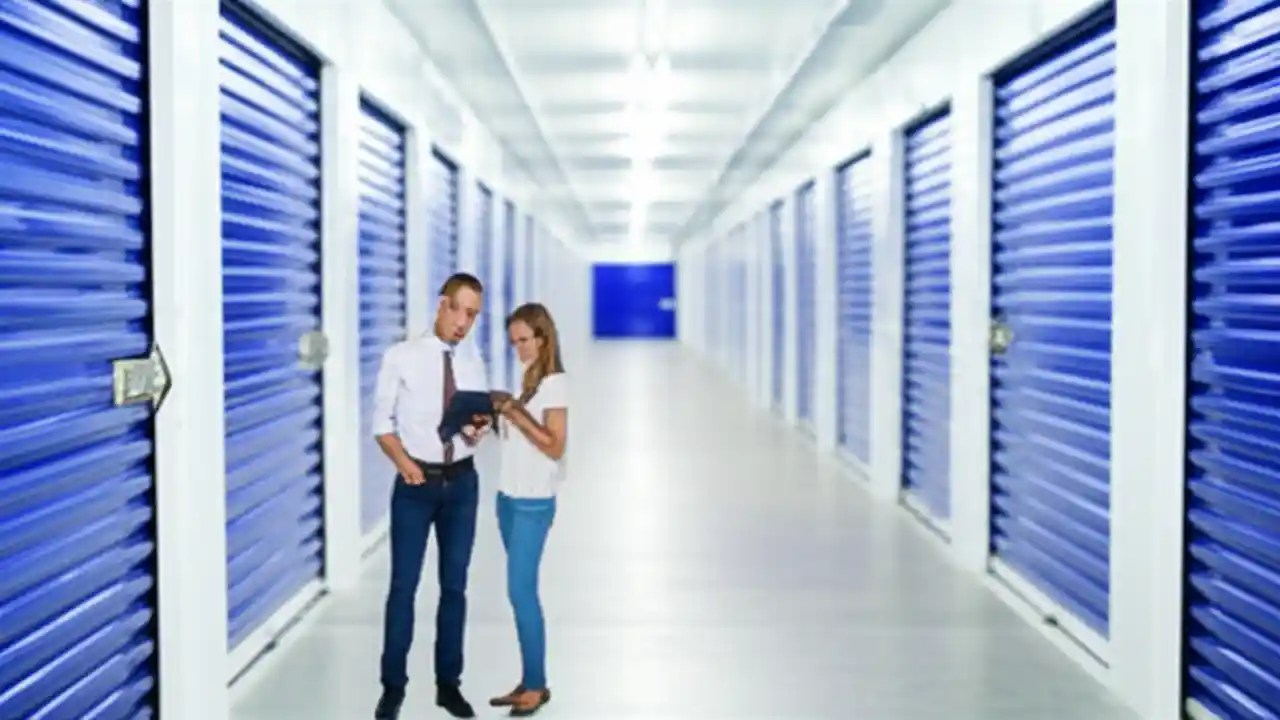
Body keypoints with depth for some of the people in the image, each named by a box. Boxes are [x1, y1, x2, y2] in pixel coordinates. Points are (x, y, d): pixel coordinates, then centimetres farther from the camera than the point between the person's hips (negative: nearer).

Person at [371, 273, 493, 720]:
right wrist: (403, 462, -17)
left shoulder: (474, 361, 1)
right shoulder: (400, 357, -8)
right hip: (416, 482, -3)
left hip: (462, 482, 3)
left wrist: (480, 428, -14)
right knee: (403, 586, 2)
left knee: (455, 585, 12)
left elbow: (483, 414, 8)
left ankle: (448, 682, 25)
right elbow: (382, 421, -4)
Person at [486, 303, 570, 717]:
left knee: (521, 590, -6)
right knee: (521, 590, 8)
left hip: (534, 501, -7)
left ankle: (537, 684, 4)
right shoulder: (523, 376, 11)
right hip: (508, 496, 7)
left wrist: (515, 413, -18)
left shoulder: (554, 383, -11)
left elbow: (554, 446, -15)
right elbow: (515, 433, 13)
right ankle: (528, 682, 13)